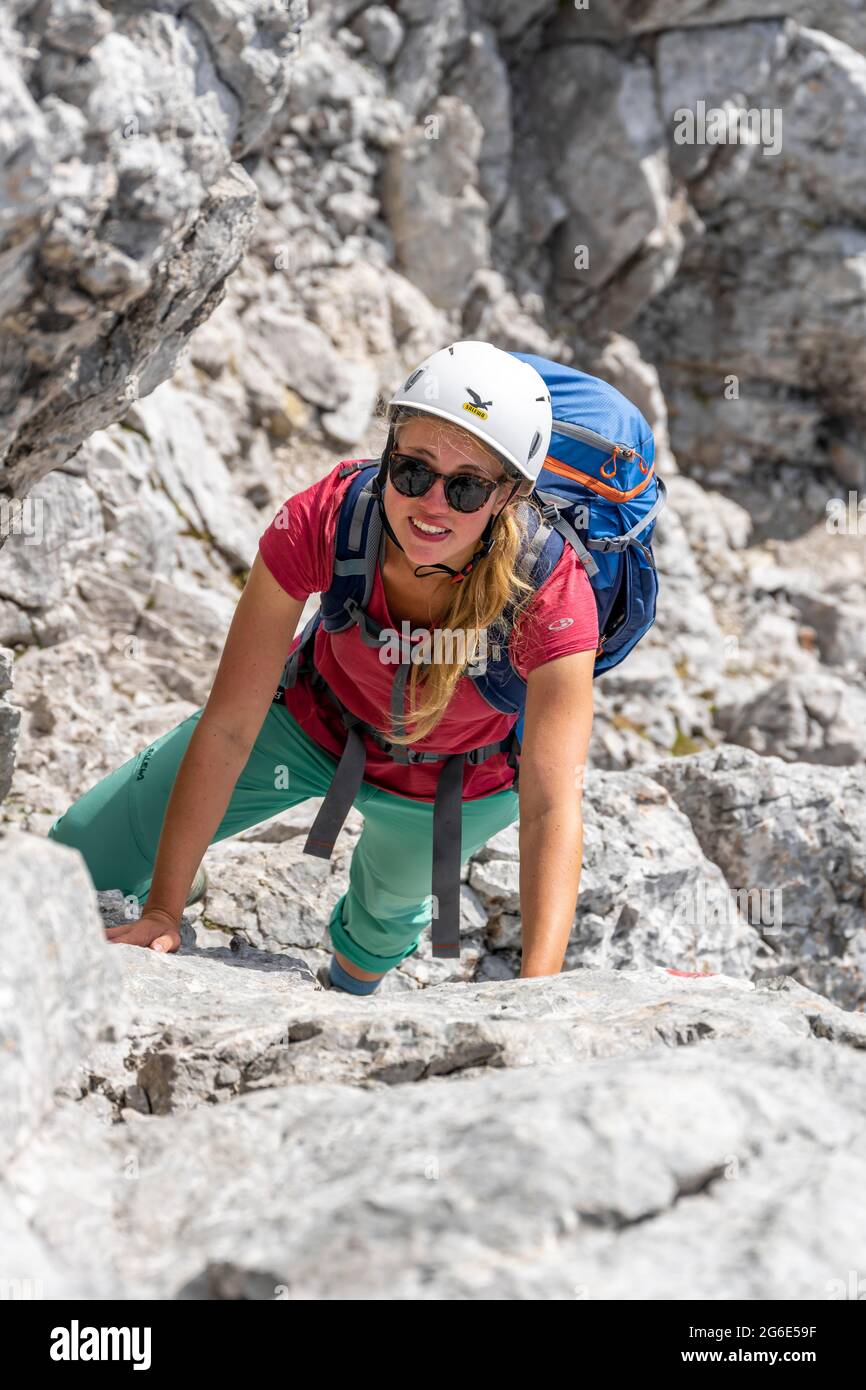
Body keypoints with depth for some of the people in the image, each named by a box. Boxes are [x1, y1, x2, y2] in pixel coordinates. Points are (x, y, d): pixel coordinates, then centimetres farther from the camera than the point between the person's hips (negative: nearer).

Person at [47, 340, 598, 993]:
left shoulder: (553, 598, -40)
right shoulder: (322, 521, -37)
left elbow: (552, 812, -44)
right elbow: (228, 726, -30)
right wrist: (162, 912, -29)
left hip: (453, 784, -1)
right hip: (314, 720, 1)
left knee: (390, 906, 26)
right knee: (79, 849, 2)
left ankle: (349, 991, 65)